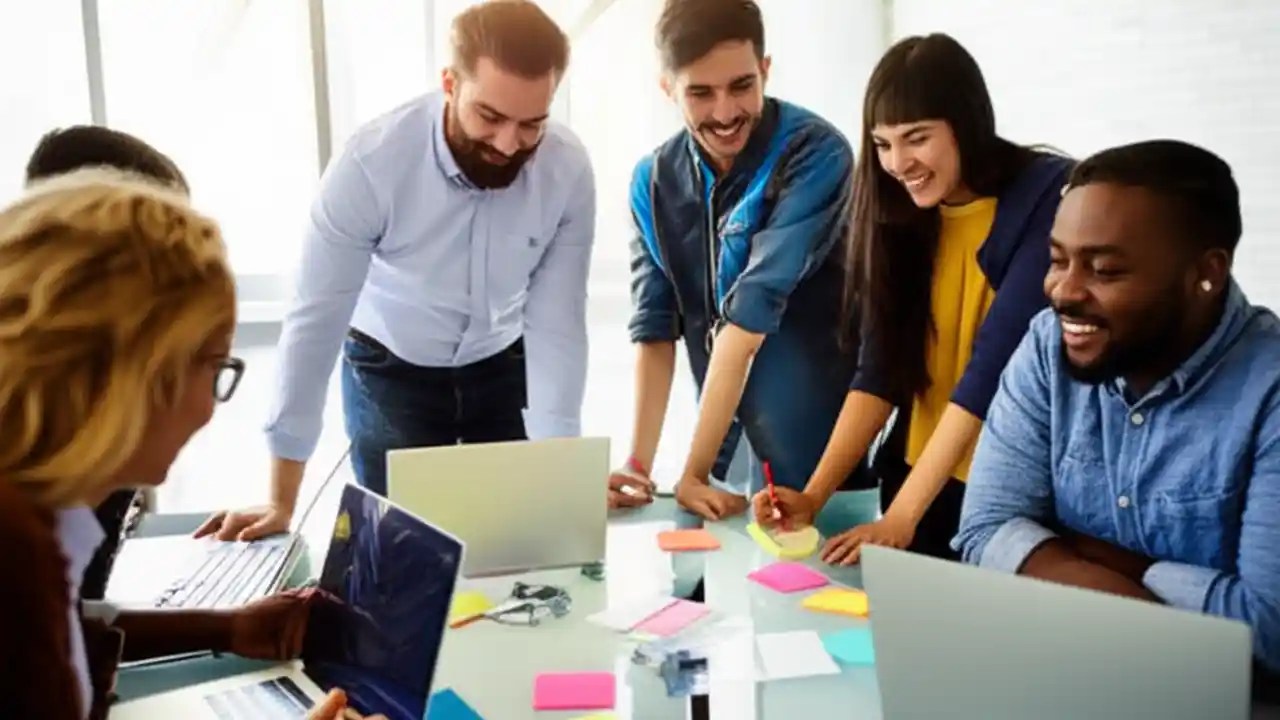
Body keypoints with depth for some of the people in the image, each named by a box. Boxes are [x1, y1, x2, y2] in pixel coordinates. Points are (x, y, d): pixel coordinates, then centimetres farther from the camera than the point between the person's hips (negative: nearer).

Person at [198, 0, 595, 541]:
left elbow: (557, 324, -18)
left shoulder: (568, 171, -22)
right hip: (389, 370, -2)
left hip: (503, 368, 2)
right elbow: (315, 321, -25)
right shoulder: (372, 163, -29)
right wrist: (282, 501, -22)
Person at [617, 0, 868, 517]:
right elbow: (655, 328, -1)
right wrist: (638, 464, -9)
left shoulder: (814, 155, -18)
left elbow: (750, 315, -22)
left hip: (823, 451, -4)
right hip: (731, 447, 5)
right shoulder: (653, 181, -1)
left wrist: (693, 471, -23)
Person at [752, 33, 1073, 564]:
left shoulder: (1047, 199, -16)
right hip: (918, 480, 4)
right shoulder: (899, 214, -1)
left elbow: (996, 365, -23)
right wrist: (814, 494, -17)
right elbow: (879, 368, -5)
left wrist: (901, 516, -26)